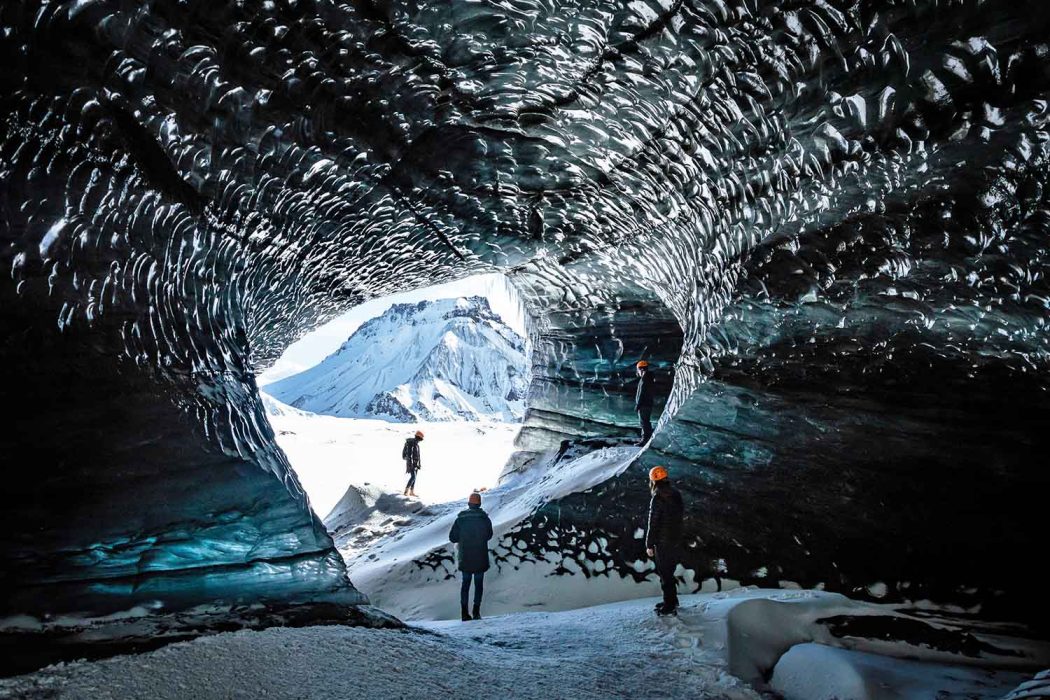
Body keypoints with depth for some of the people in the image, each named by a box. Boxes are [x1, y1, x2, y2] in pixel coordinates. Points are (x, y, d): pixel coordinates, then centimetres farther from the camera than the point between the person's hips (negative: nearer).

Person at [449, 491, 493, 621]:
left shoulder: (460, 519, -8)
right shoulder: (485, 519, -8)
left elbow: (452, 538, -5)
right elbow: (489, 536, 7)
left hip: (465, 558, 1)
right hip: (481, 558, -1)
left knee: (465, 583, 13)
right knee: (479, 584, 10)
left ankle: (464, 612, 10)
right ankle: (476, 612, 7)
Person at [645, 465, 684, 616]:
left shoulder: (657, 499, -21)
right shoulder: (676, 494, 4)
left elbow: (653, 524, -18)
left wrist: (649, 545, -11)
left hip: (663, 543, -8)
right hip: (676, 540, 8)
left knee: (665, 574, 4)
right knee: (668, 571, 22)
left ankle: (669, 606, 12)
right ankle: (672, 600, 33)